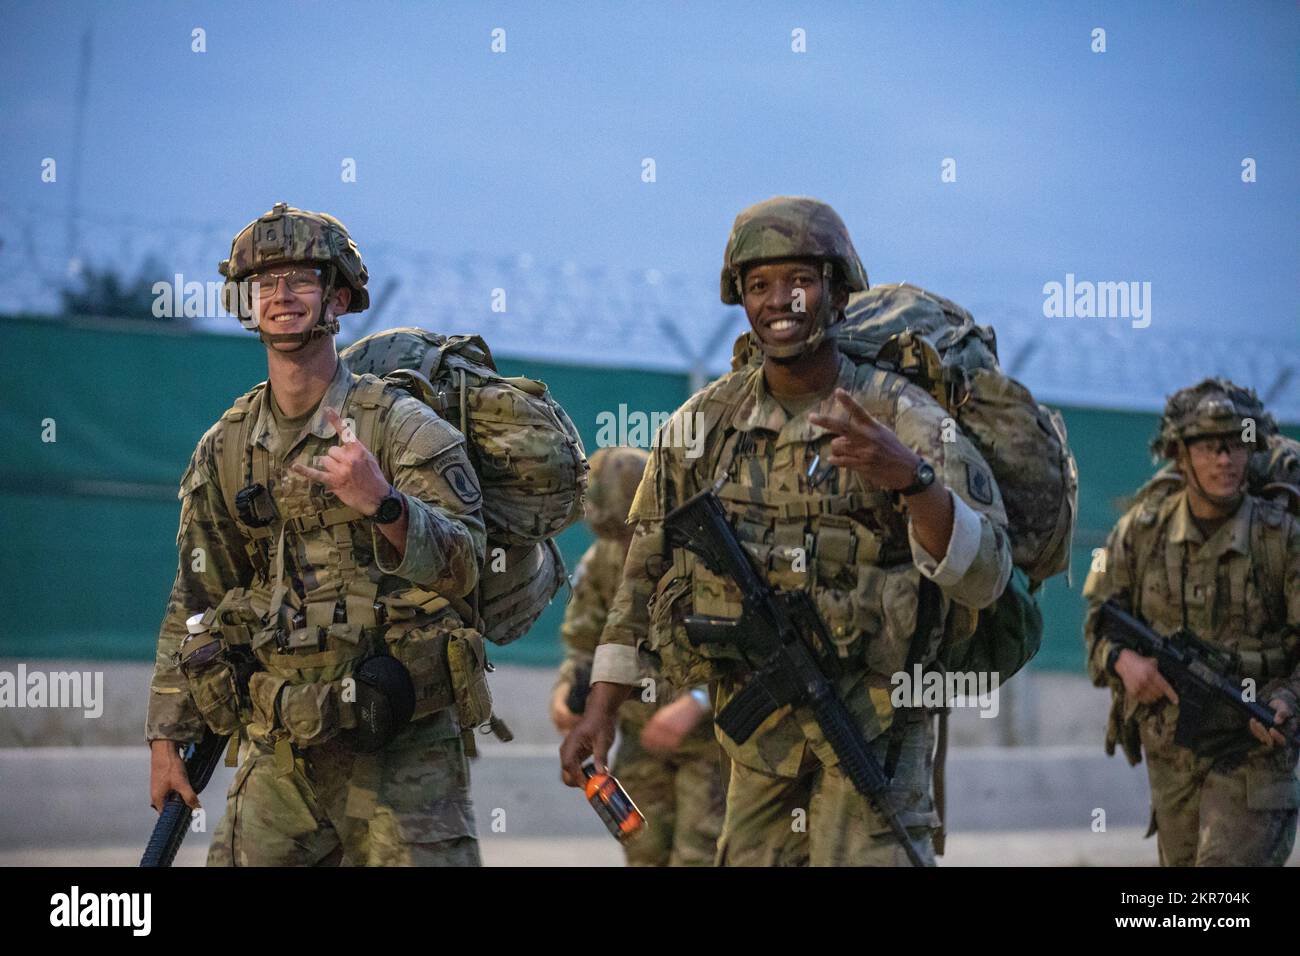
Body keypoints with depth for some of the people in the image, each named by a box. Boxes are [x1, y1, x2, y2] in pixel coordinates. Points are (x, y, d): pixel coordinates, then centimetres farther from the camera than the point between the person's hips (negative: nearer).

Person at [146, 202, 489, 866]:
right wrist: (166, 735, 14)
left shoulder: (401, 426, -3)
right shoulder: (225, 449, 11)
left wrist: (382, 504, -29)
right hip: (277, 749, 4)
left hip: (398, 746, -4)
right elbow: (195, 602, 17)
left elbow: (462, 567, -12)